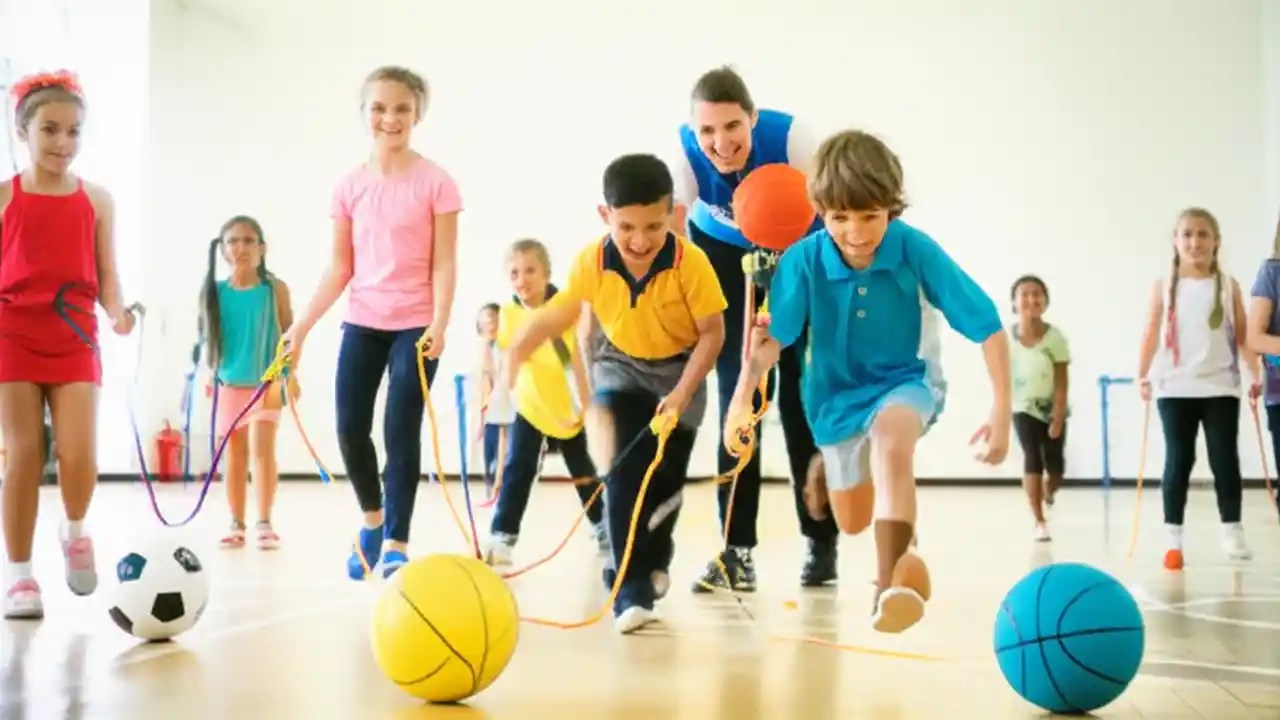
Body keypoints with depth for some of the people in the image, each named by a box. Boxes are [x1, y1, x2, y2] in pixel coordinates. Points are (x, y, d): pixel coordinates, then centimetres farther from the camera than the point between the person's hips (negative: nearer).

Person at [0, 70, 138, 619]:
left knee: (78, 456, -11)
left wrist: (117, 312, -14)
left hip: (75, 340, 1)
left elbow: (106, 276, 6)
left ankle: (75, 530, 21)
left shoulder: (96, 200, 5)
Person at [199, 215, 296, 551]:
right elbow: (209, 335, 5)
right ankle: (237, 524, 17)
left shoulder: (275, 288, -5)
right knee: (235, 454, 9)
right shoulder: (215, 291, -2)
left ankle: (265, 523, -1)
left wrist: (290, 375, -5)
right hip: (229, 384, 2)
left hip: (266, 382, -2)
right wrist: (210, 372, 0)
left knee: (262, 450, -10)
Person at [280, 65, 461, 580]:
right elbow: (339, 269, 7)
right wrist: (301, 327, 2)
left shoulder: (435, 183, -6)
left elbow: (443, 264, -8)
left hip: (415, 325, -4)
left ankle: (397, 544, 5)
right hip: (362, 322, 4)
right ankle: (372, 519, 27)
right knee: (349, 430, 2)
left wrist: (439, 323, -21)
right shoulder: (350, 187, 4)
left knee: (401, 431, -4)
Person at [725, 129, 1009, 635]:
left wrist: (1001, 411, -28)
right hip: (838, 391, 3)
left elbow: (988, 327, -23)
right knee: (852, 523, 17)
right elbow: (771, 337, -21)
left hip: (906, 380, -2)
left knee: (891, 439, -40)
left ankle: (890, 583, -40)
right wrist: (742, 400, -36)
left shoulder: (917, 251, -27)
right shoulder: (804, 259, -24)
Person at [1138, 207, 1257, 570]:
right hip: (1175, 389, 0)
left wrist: (1257, 374, -3)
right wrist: (1143, 376, -7)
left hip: (1220, 387, 1)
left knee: (1225, 461, 2)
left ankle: (1232, 531, 12)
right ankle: (1173, 538, 7)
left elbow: (1243, 334, 5)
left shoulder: (1228, 285, 5)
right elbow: (1152, 334, 1)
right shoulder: (1164, 287, 4)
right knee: (1178, 461, 2)